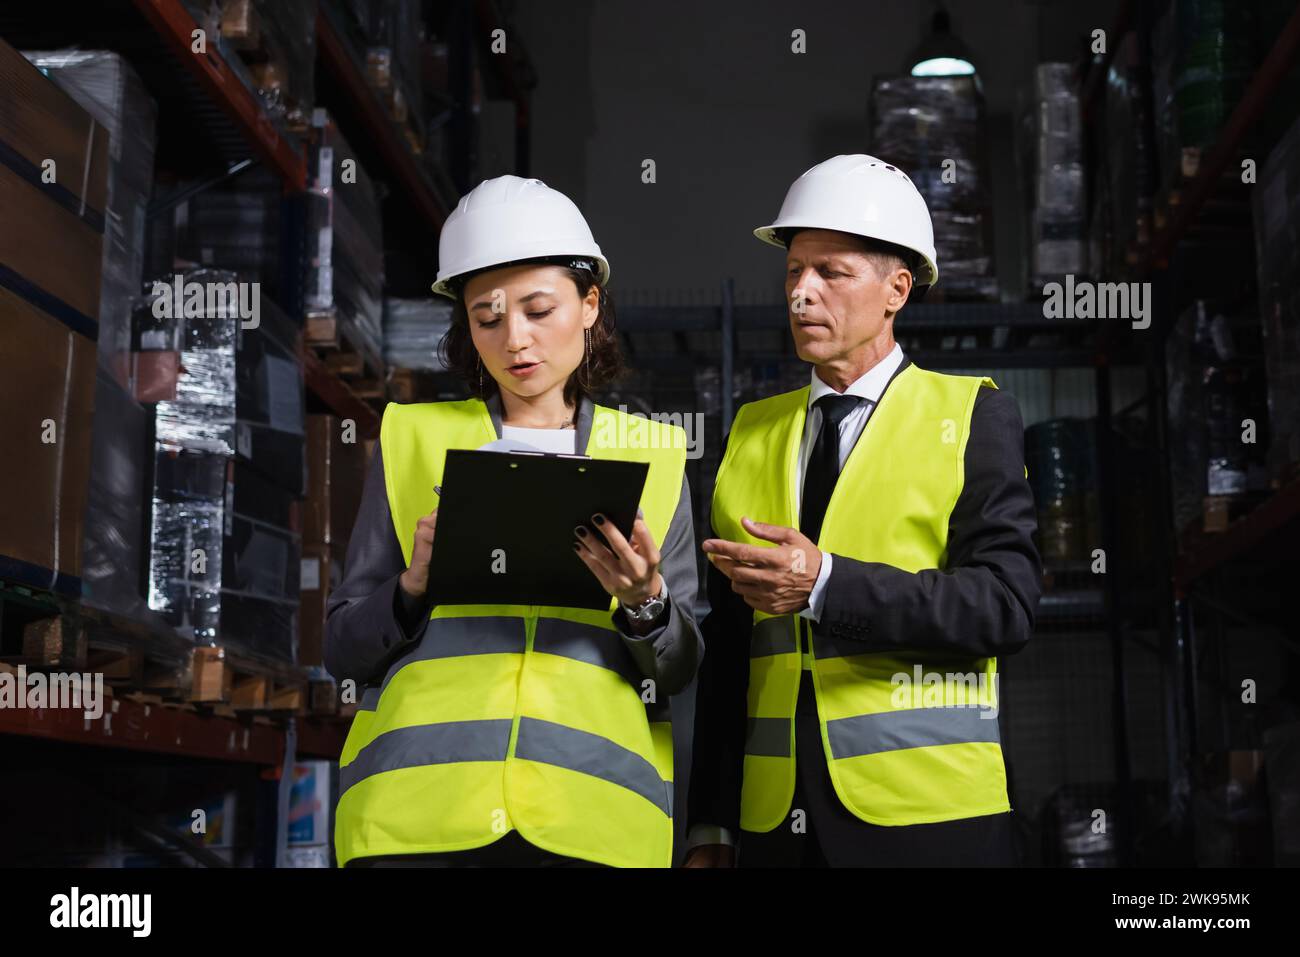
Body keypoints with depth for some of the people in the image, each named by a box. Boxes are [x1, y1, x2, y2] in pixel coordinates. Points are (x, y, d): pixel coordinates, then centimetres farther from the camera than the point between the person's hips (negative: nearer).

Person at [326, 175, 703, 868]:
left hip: (590, 810, 0)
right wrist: (417, 584, -8)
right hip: (418, 806, 0)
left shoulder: (651, 455, 12)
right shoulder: (413, 438, 11)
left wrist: (644, 603, -9)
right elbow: (345, 650, 10)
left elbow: (679, 670, 11)